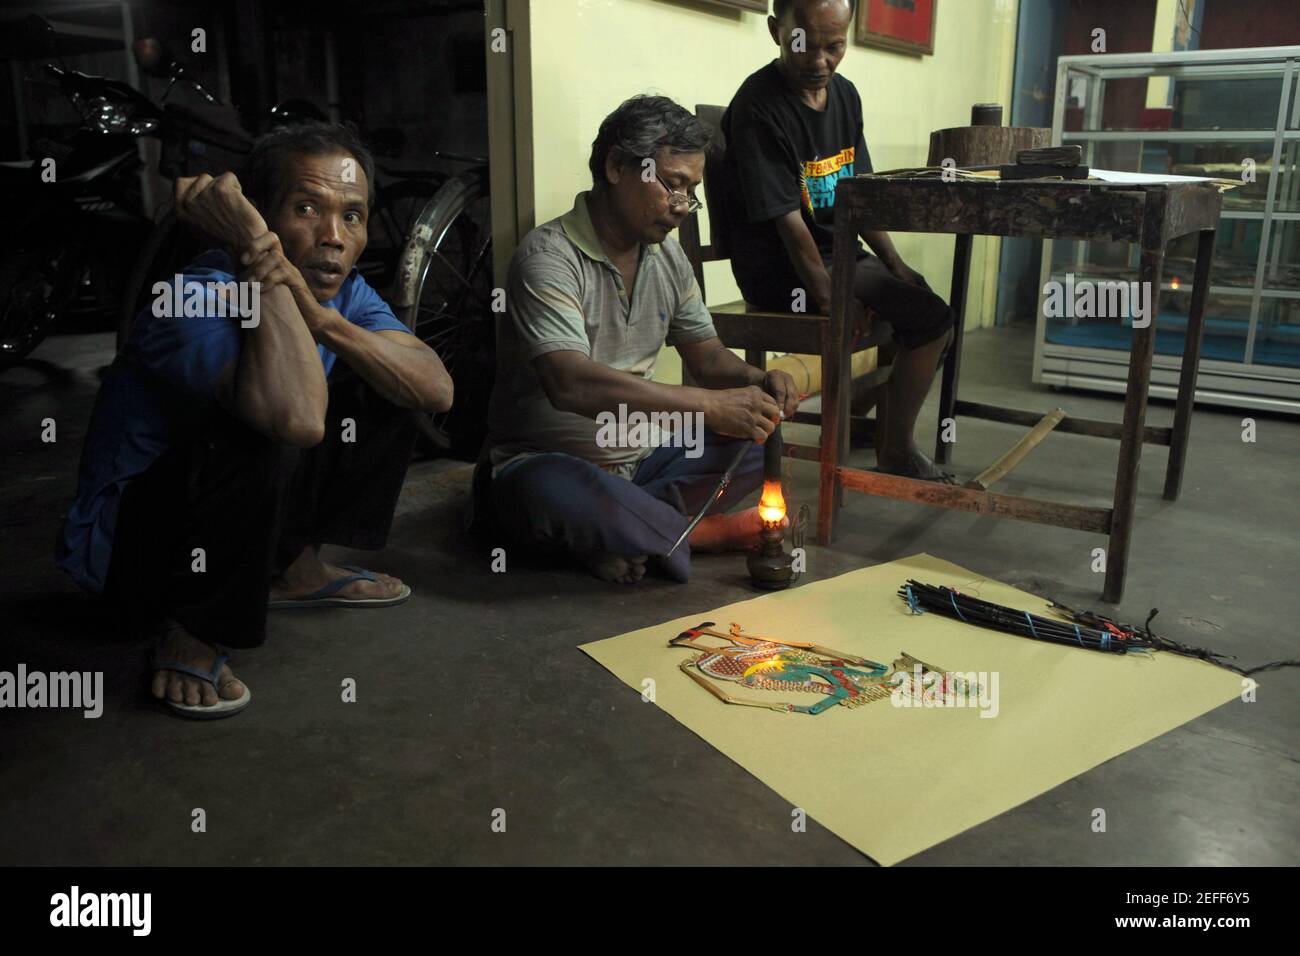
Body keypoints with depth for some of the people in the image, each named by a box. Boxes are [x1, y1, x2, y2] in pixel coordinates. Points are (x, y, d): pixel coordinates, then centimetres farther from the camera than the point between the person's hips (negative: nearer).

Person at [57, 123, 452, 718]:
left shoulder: (342, 291, -5)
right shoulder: (197, 300, -29)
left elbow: (437, 391, -17)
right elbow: (299, 417, -47)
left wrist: (325, 321, -31)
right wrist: (256, 251, -38)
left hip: (248, 511, 8)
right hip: (126, 543, -7)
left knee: (384, 384, -3)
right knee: (266, 431, -36)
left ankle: (297, 569, 9)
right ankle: (191, 635, -13)